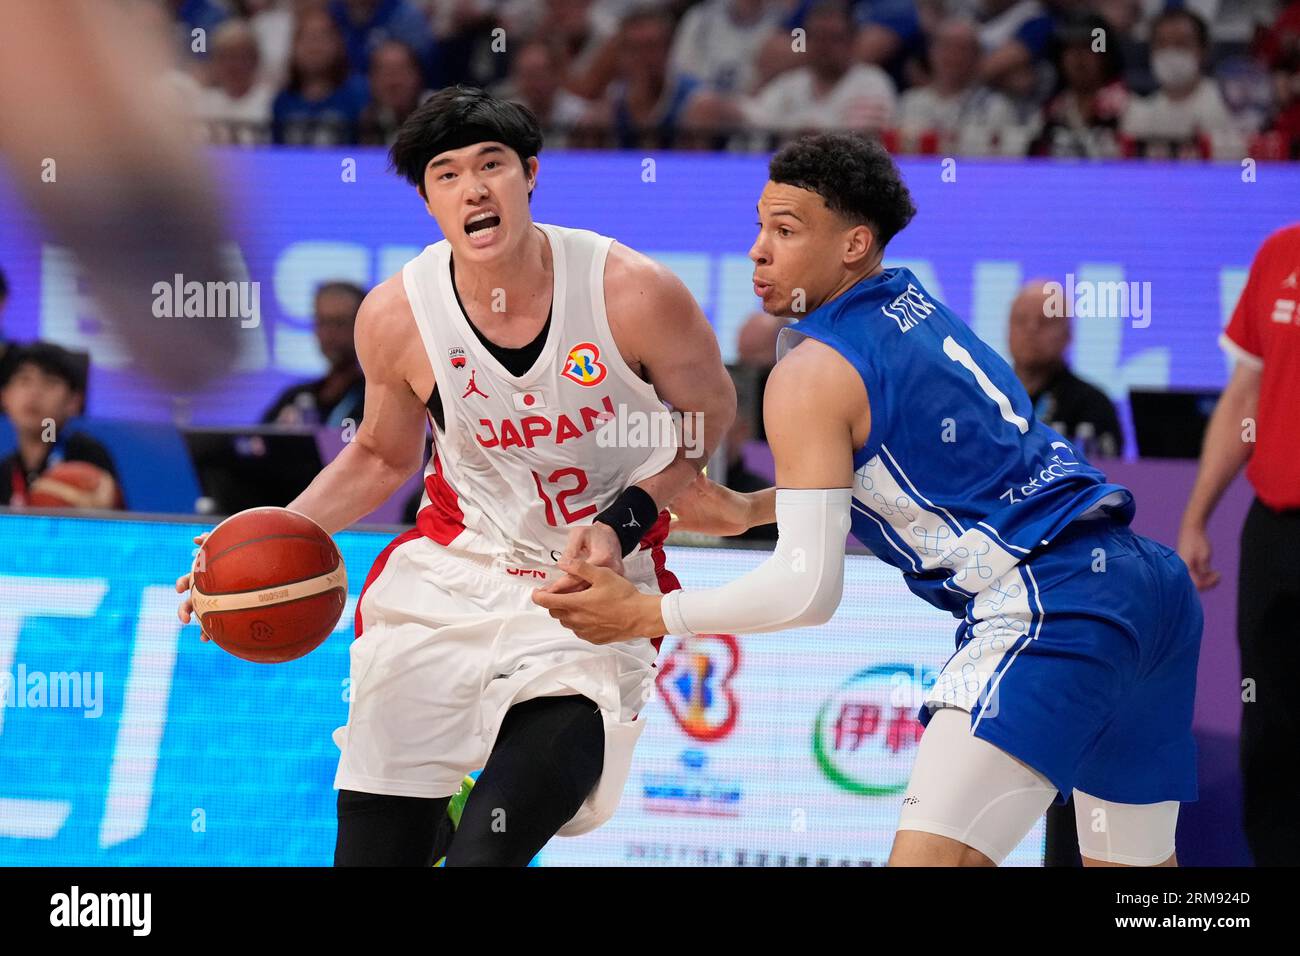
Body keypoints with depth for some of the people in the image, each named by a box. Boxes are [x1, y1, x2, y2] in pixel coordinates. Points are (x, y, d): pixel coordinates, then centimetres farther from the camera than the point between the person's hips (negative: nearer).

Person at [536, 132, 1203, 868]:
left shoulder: (813, 372, -8)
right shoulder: (919, 307, 18)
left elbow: (807, 592, -11)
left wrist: (645, 615, -1)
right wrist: (748, 511, 28)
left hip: (1052, 613, -9)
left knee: (927, 857, -19)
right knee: (1136, 868, 19)